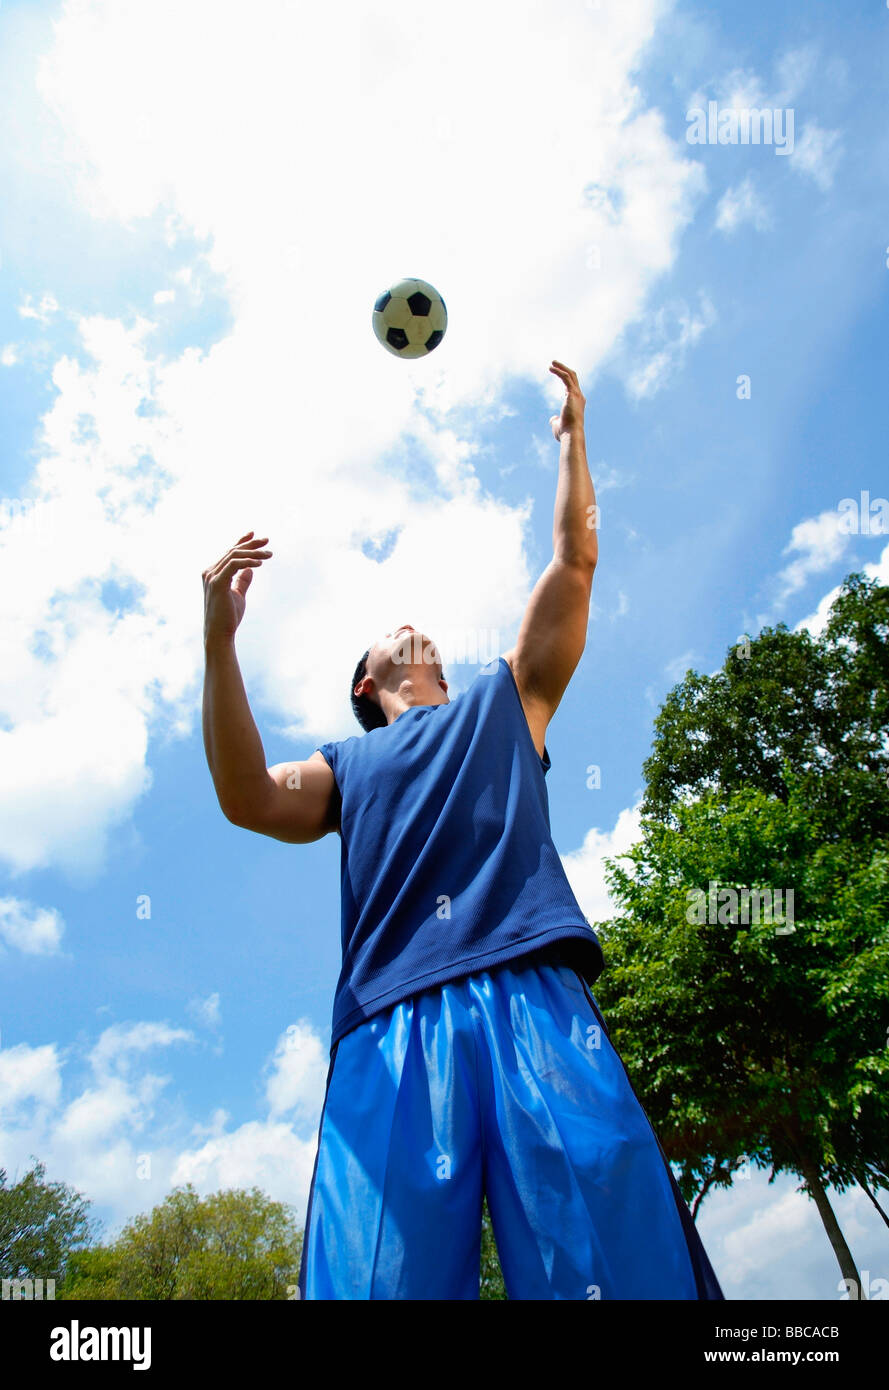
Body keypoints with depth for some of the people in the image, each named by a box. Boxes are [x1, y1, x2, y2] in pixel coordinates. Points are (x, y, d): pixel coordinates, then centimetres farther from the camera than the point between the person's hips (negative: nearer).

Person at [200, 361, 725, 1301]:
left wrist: (571, 434, 35)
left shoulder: (502, 702, 32)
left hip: (532, 991, 1)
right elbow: (250, 801, 7)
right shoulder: (348, 763, 28)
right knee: (379, 1277, -13)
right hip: (389, 1025, 0)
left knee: (618, 1268, -13)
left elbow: (574, 563, 29)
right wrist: (219, 641, 0)